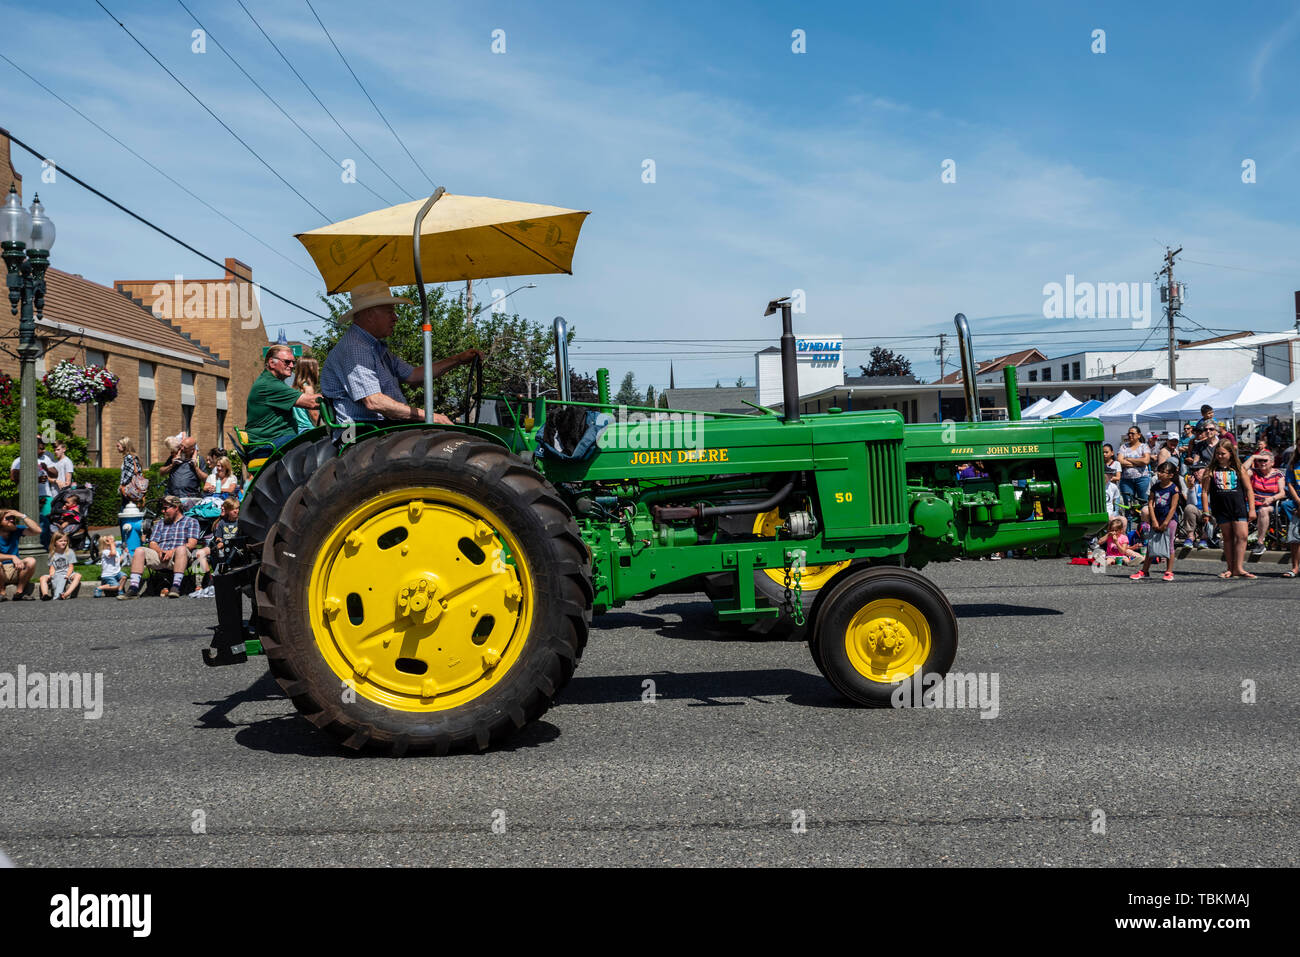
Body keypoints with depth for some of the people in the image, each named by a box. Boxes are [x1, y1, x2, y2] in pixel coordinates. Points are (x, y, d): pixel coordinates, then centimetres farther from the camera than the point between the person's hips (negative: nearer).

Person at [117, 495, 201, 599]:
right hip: (160, 556, 4)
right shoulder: (159, 524, 29)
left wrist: (173, 551, -13)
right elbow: (152, 543, 17)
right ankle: (133, 589, -31)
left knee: (181, 549, -37)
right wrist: (159, 551, -6)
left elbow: (192, 544, 0)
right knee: (139, 551, -20)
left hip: (178, 557, -4)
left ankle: (176, 587, -45)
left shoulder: (191, 522, 14)